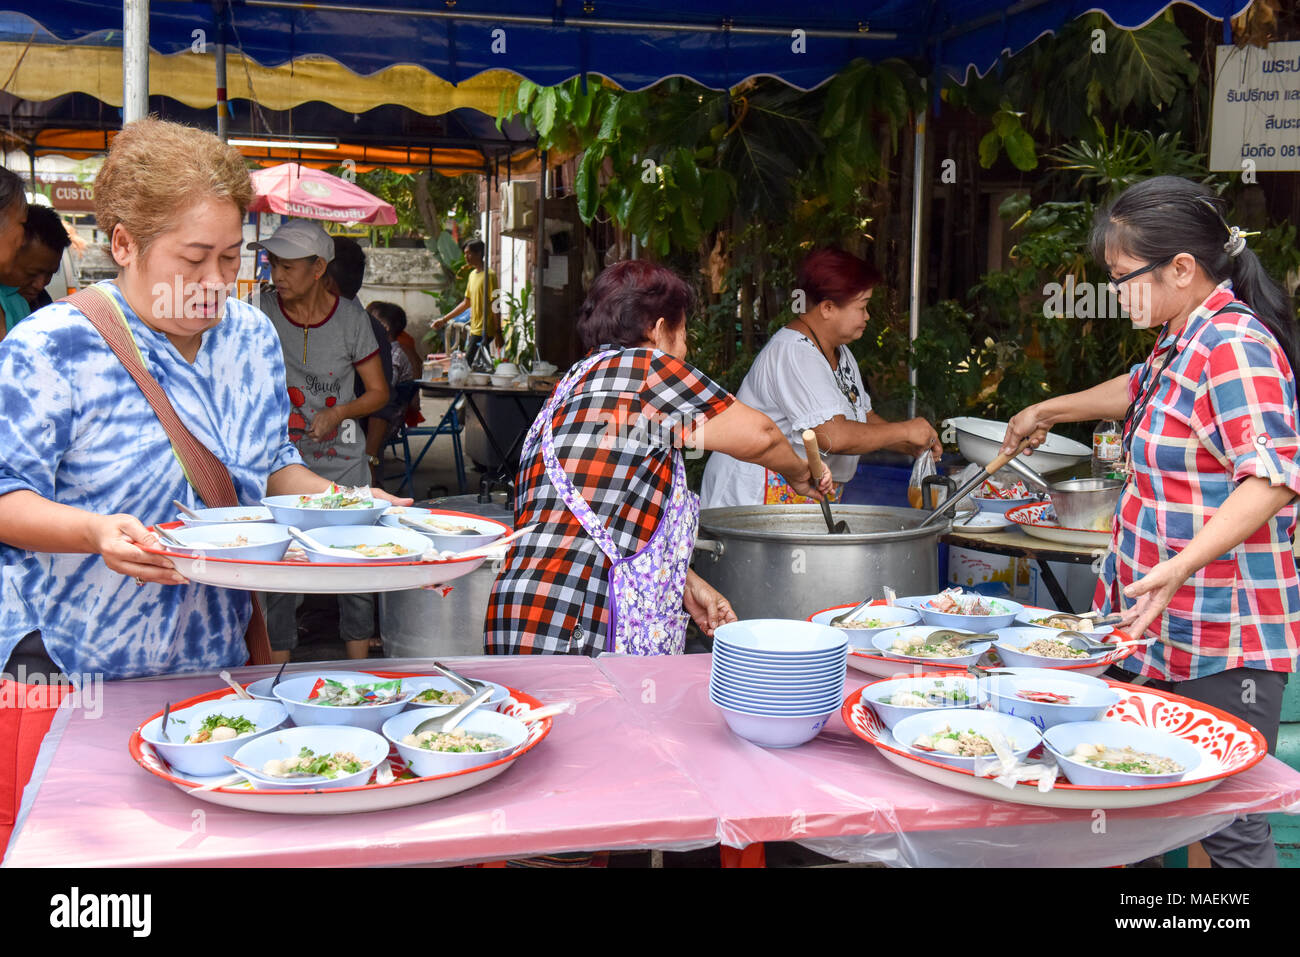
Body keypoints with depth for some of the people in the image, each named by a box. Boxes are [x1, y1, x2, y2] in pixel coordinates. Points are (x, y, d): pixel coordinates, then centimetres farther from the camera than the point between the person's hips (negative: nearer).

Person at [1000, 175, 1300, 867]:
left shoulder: (1233, 345, -17)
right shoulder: (1183, 340, 14)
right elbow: (1140, 390, 36)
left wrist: (1185, 562, -35)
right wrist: (1048, 411, 42)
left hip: (1222, 647, -10)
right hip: (1166, 630, 10)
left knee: (1227, 827, -5)